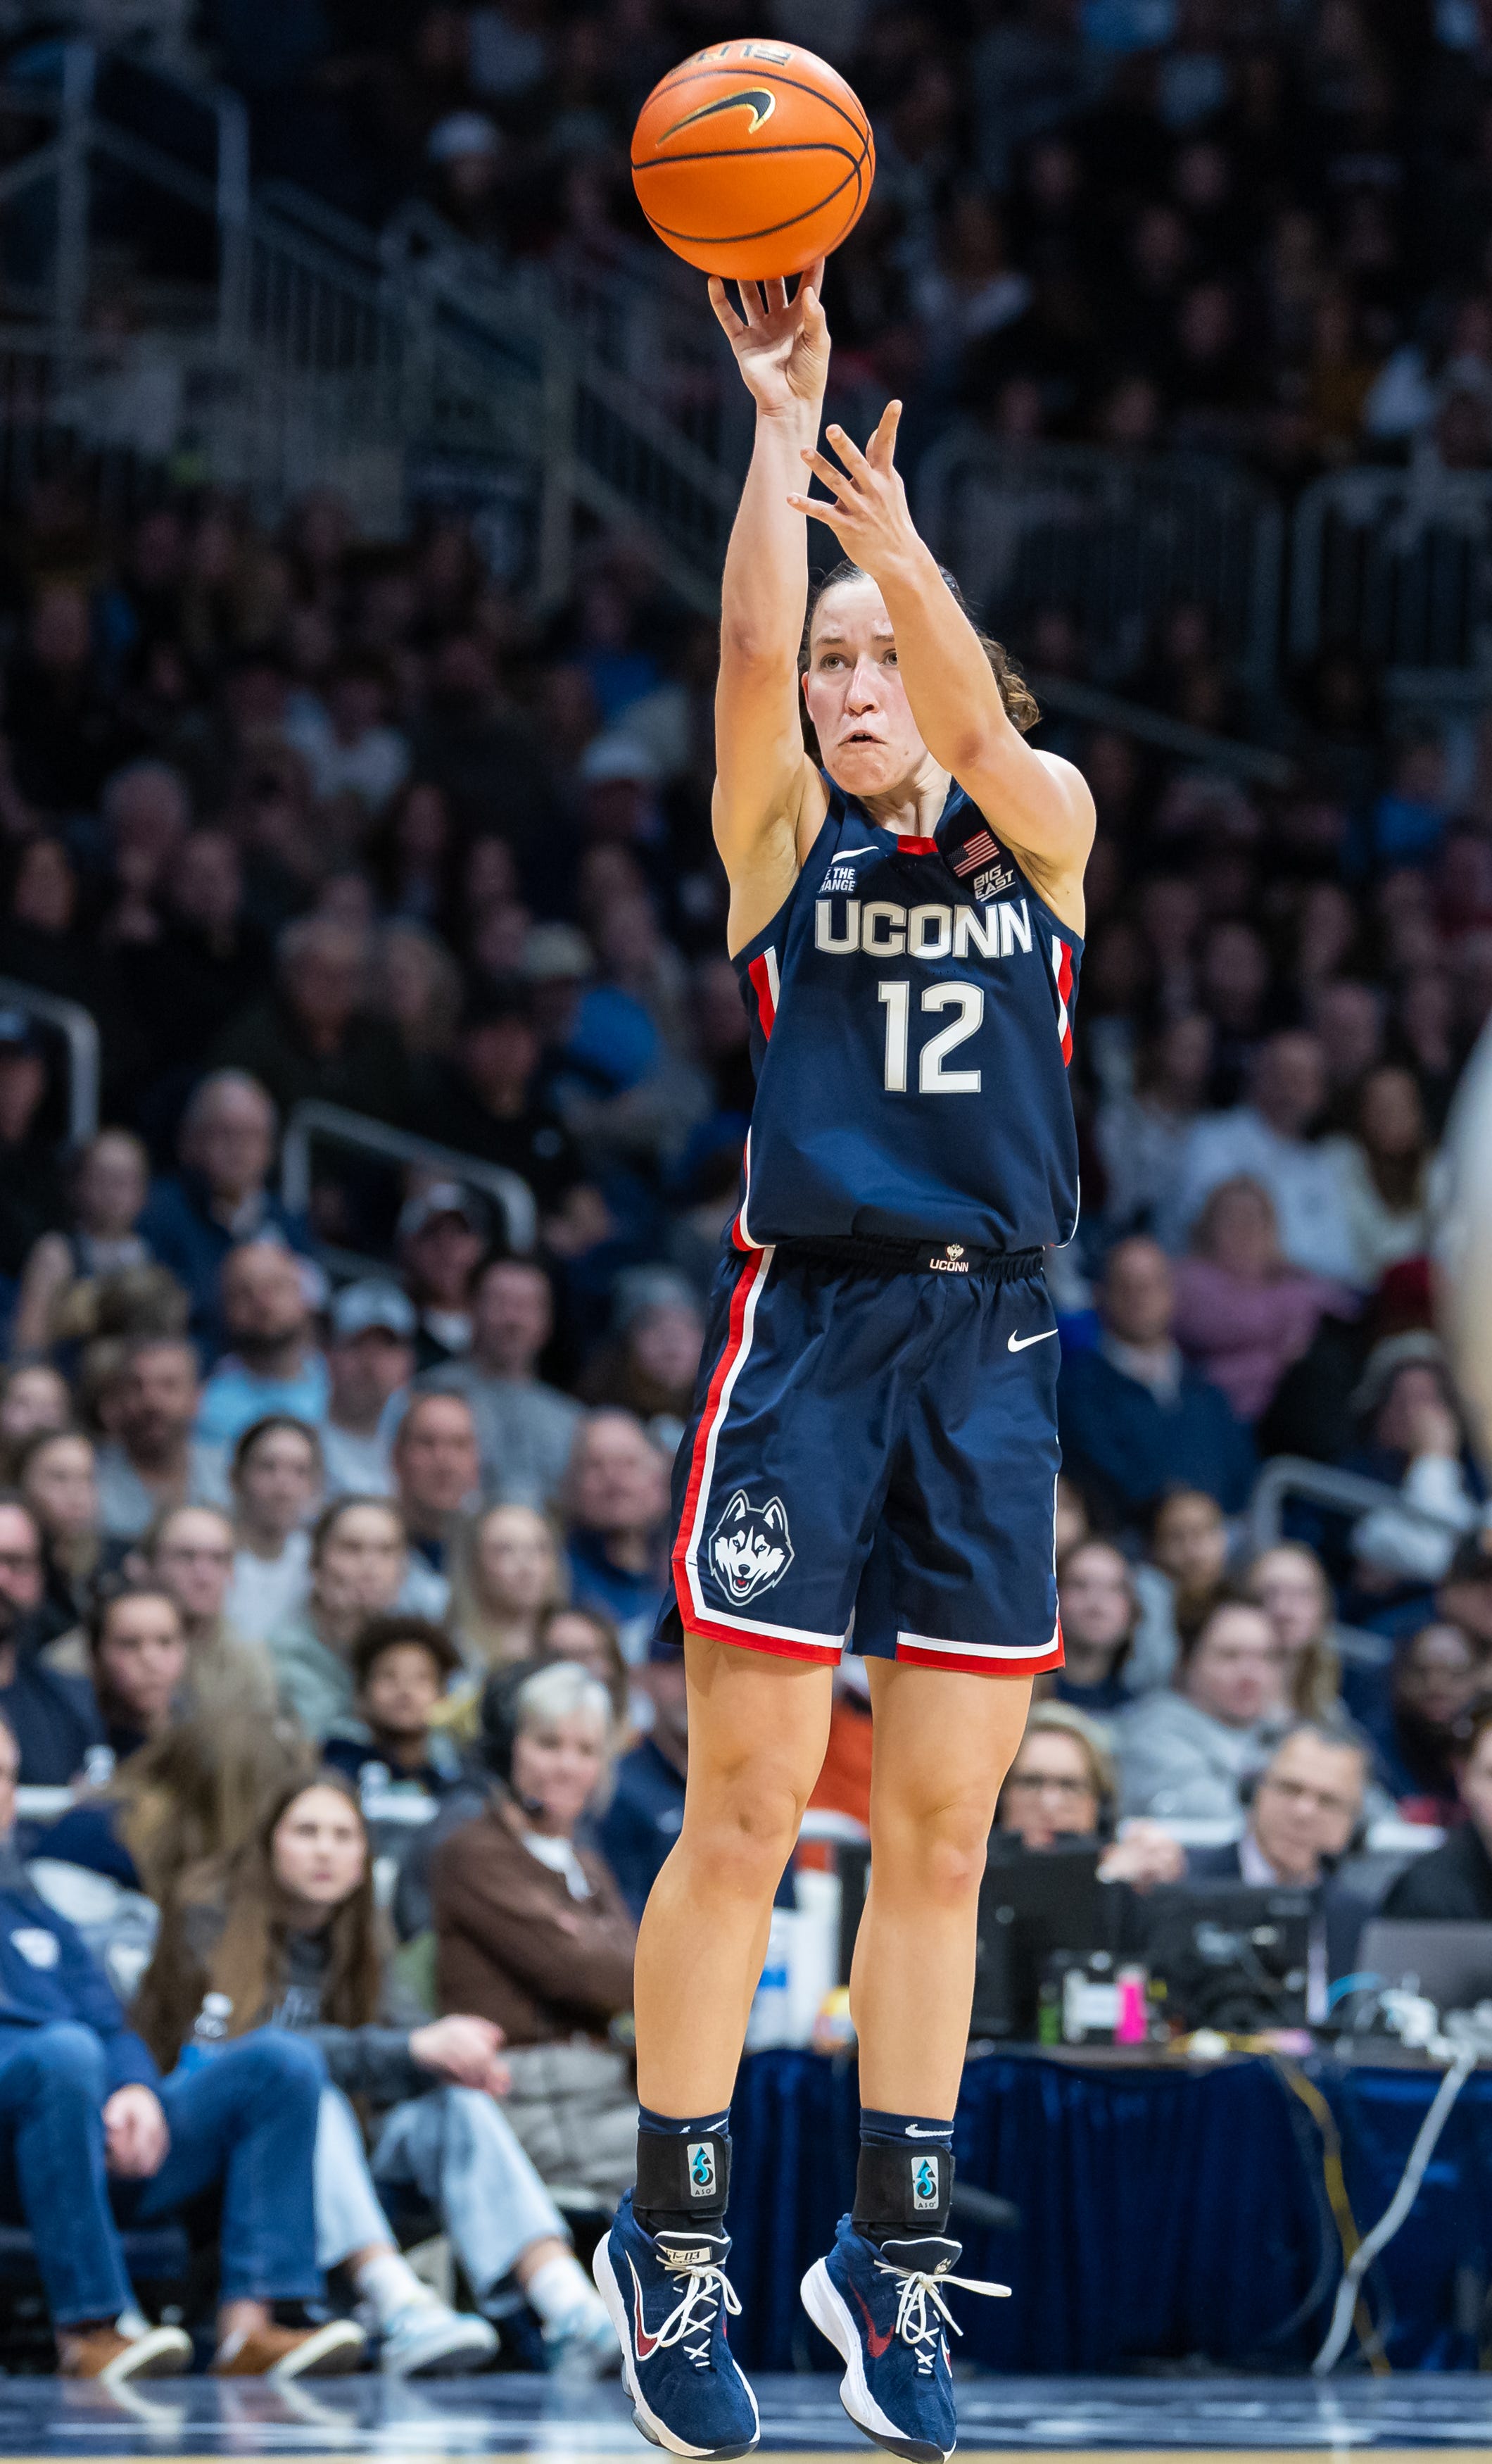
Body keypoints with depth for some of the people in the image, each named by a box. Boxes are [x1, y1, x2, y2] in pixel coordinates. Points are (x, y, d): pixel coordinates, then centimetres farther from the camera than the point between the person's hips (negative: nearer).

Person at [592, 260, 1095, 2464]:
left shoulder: (1041, 831, 9)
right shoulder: (781, 837, 6)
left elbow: (985, 734, -14)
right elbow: (754, 659, -13)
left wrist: (900, 543, -30)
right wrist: (784, 418, -21)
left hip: (995, 1347, 2)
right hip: (804, 1323, -2)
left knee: (940, 1838, 5)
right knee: (745, 1816, -4)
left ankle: (893, 2257, 14)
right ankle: (671, 2243, 4)